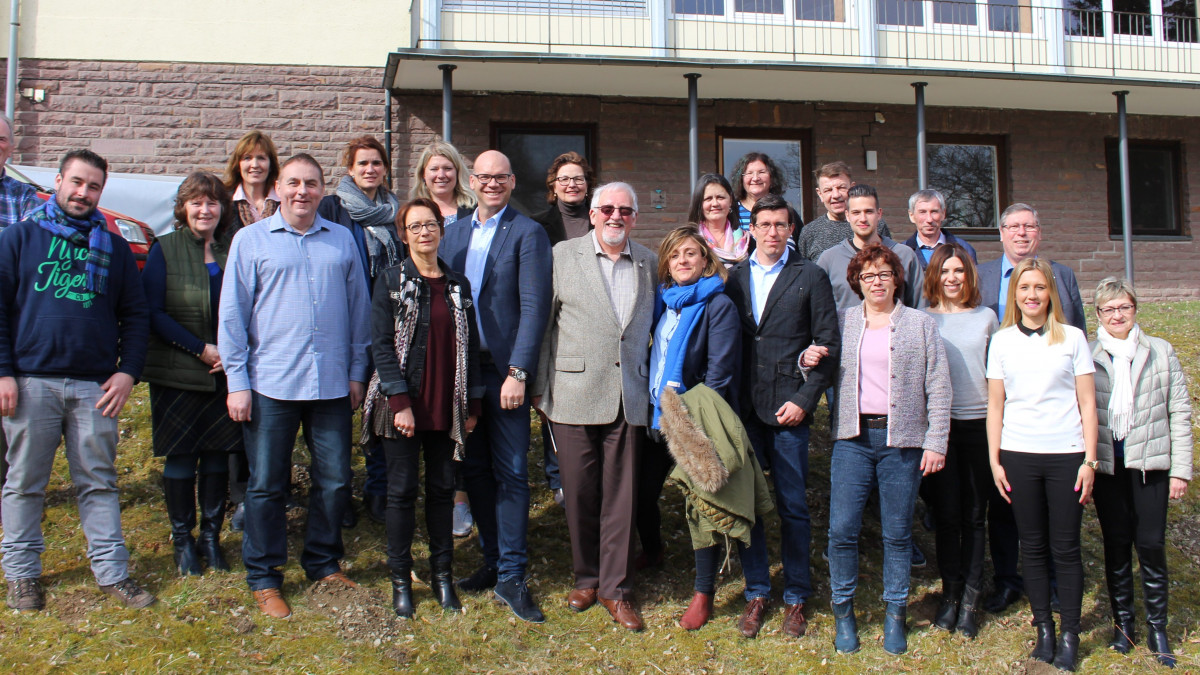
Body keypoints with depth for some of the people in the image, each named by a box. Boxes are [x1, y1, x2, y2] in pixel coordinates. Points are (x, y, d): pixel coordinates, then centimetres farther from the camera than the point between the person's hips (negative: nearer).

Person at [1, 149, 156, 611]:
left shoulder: (114, 247, 12)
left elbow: (136, 315, 12)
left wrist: (128, 372, 0)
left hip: (96, 386, 2)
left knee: (99, 482, 6)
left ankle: (112, 571, 13)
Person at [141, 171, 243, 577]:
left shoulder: (235, 250, 6)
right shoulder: (165, 250, -2)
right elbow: (153, 312, -8)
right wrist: (201, 350, -14)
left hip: (227, 374, 3)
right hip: (178, 373, -2)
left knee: (218, 453, 7)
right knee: (181, 454, 3)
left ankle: (211, 536, 21)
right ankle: (182, 539, 17)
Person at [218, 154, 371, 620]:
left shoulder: (342, 240, 10)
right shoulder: (251, 240, 3)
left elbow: (358, 307, 13)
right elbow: (233, 314, 1)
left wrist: (357, 371, 10)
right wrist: (237, 380, -3)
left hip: (332, 384, 2)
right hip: (271, 384, -2)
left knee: (335, 480, 9)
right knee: (266, 485, 4)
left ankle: (324, 562, 28)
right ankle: (263, 578, 17)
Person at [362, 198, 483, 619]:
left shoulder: (458, 284, 9)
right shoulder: (391, 281, -2)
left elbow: (470, 346, 11)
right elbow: (381, 344, -7)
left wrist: (472, 404, 8)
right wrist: (400, 402, -15)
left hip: (447, 406, 3)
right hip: (402, 404, -3)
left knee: (443, 488, 9)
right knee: (402, 490, 3)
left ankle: (442, 575, 21)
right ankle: (400, 579, 14)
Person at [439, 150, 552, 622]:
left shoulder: (527, 234, -5)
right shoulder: (454, 232, 13)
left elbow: (534, 307, -11)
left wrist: (517, 372, -17)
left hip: (504, 369, -5)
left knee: (511, 472, -2)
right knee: (475, 469, 11)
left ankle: (511, 577, 6)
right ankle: (493, 560, 25)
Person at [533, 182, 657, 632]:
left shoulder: (649, 262, 10)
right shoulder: (563, 256, 3)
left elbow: (654, 325, 16)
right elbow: (543, 323, 2)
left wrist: (657, 384, 10)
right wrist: (539, 385, 0)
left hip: (628, 398, 2)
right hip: (574, 396, -1)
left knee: (621, 496, 4)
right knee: (579, 493, 6)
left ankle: (616, 587, 16)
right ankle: (586, 577, 24)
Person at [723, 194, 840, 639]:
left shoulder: (811, 278, 3)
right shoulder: (734, 277, 11)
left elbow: (829, 345, 0)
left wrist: (804, 399, -8)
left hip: (789, 410, -2)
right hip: (743, 410, 3)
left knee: (793, 507, 4)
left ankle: (796, 598, 17)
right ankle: (756, 593, 20)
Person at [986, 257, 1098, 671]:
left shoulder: (1072, 338, 2)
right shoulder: (1002, 341, 6)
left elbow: (1087, 404, 2)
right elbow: (995, 406, 8)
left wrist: (1090, 460, -3)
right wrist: (994, 460, 2)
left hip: (1066, 454, -1)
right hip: (1018, 455, 2)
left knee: (1065, 547, 2)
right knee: (1033, 547, 7)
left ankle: (1070, 636, 12)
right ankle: (1044, 632, 17)